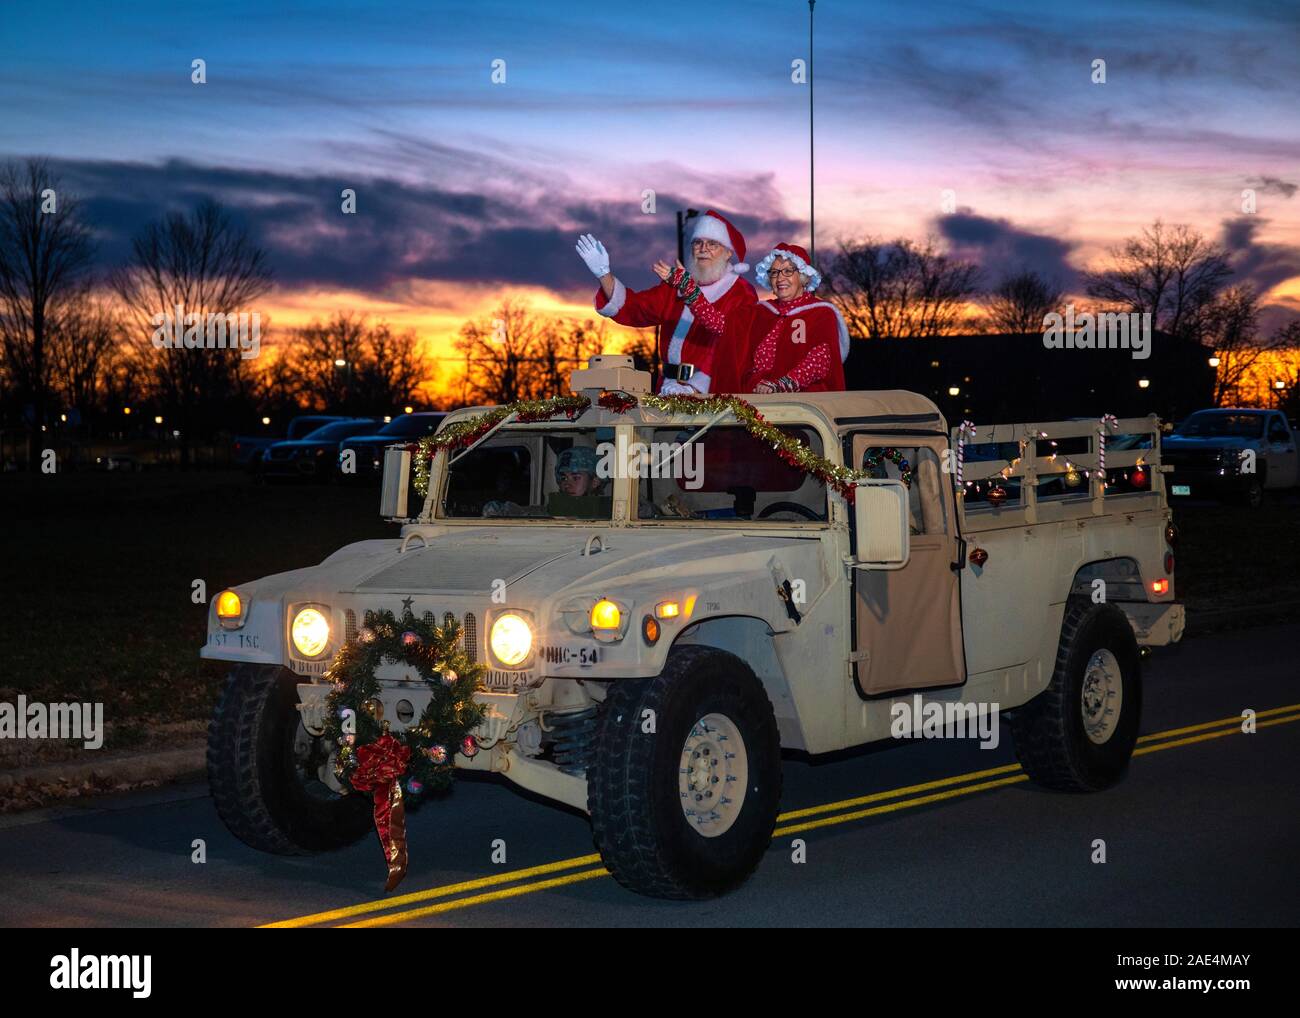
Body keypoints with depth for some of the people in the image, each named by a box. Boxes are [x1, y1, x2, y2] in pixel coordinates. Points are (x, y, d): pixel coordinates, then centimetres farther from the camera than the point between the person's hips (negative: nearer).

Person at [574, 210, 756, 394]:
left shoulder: (742, 294, 1)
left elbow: (730, 350, -11)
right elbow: (631, 308, 12)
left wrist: (694, 388, -22)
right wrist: (604, 274, -3)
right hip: (670, 391, 5)